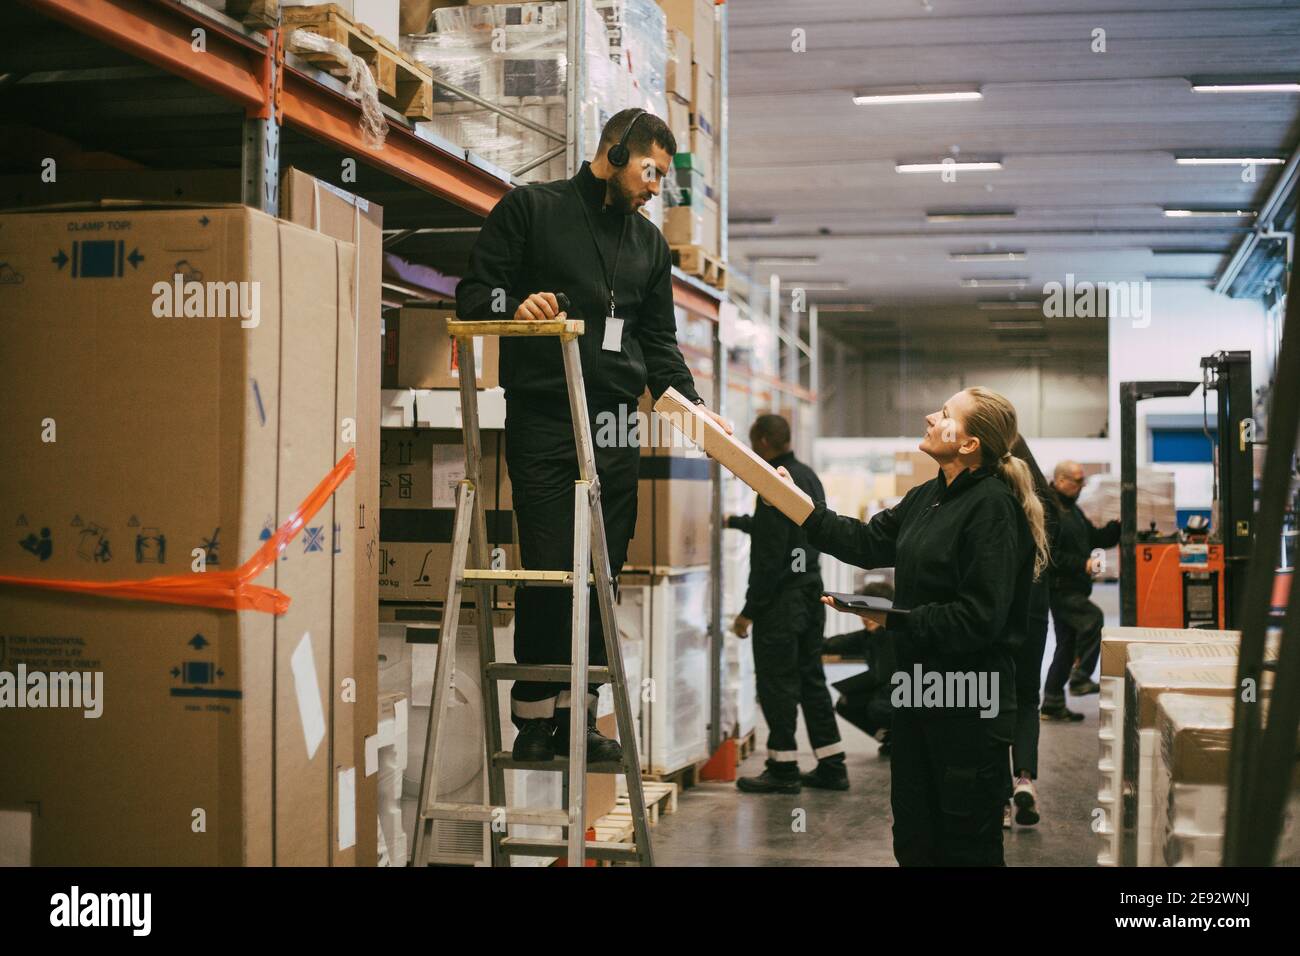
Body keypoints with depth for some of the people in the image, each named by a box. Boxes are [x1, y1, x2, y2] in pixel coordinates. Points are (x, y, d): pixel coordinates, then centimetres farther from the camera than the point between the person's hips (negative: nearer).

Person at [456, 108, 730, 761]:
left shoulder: (649, 242, 20)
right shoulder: (529, 209, 5)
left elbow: (659, 341, 20)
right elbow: (473, 295, 2)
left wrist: (691, 403, 4)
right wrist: (514, 306, -20)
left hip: (616, 427, 5)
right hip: (543, 420, -5)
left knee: (603, 573, 4)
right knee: (547, 570, -8)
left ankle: (576, 712, 13)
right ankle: (533, 717, 3)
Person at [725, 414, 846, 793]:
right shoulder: (809, 477, 13)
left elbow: (769, 555, -20)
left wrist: (749, 610, -17)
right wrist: (738, 521, 42)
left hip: (783, 597, -9)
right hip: (811, 591, 9)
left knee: (776, 682, -2)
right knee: (811, 679, 14)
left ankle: (783, 768, 4)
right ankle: (831, 766, 17)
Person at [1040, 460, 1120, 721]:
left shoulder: (1072, 509, 19)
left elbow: (1097, 538, 24)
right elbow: (1051, 555, -21)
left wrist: (1119, 525, 8)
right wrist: (1082, 564, -23)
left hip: (1073, 589, 10)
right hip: (1059, 588, -10)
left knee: (1067, 645, 11)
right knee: (1093, 619, -24)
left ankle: (1052, 704, 17)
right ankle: (1080, 678, -16)